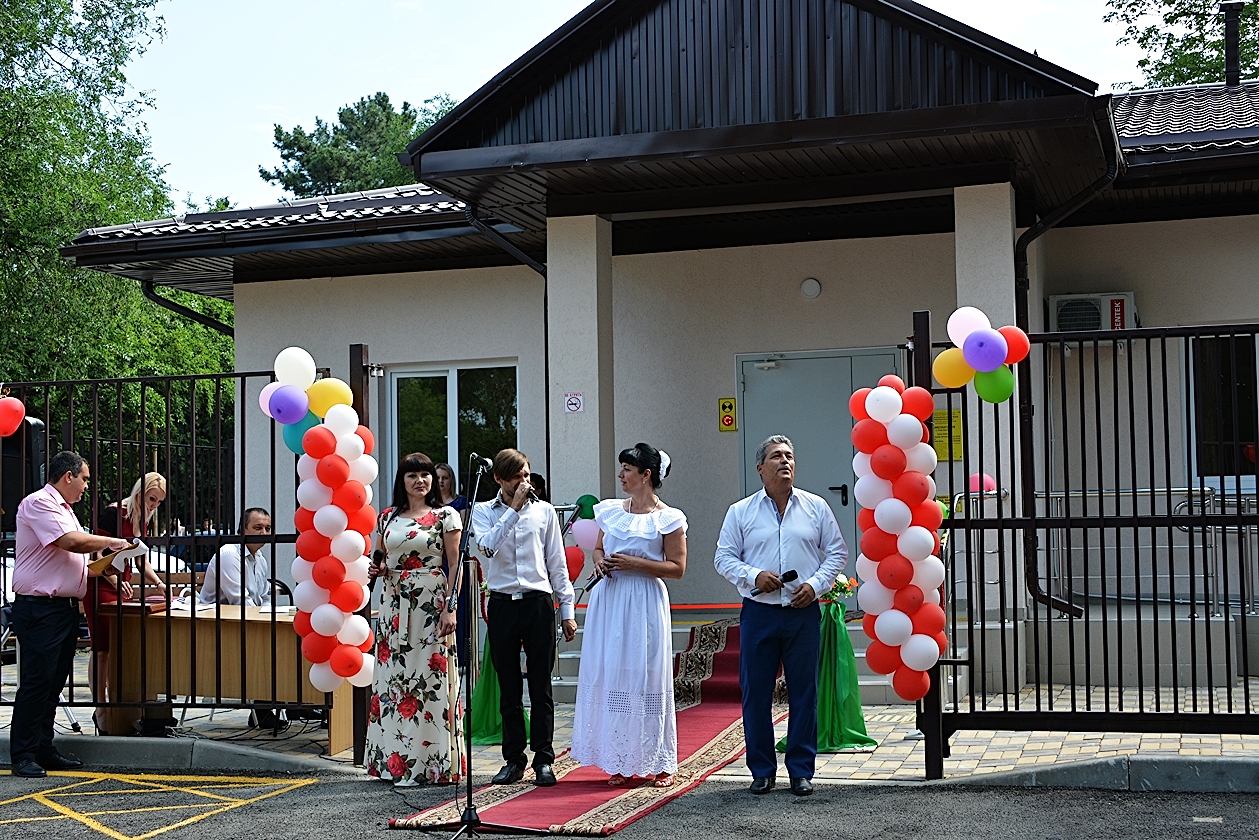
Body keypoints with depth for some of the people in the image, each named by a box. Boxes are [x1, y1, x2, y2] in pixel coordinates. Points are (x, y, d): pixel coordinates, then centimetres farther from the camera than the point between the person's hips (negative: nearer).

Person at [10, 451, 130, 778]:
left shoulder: (64, 509, 22)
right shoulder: (39, 503, -11)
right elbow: (72, 542, -22)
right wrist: (110, 542, -7)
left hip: (65, 607, 10)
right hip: (39, 607, -10)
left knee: (54, 683, 11)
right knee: (36, 681, -7)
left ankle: (43, 749, 18)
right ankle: (22, 755, -2)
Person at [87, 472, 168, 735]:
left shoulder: (145, 521, 10)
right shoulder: (114, 513, -15)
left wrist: (158, 583, 2)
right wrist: (114, 580, -30)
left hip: (123, 587, 8)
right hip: (100, 585, -8)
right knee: (102, 651, -6)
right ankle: (101, 712, -3)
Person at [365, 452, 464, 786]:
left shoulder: (446, 516, 0)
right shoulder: (388, 517, 13)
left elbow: (456, 566, -4)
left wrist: (450, 609, -13)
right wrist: (378, 569, 0)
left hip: (432, 605, -5)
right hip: (395, 607, 5)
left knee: (430, 678, -6)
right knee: (393, 678, 4)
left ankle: (432, 761, -1)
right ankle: (395, 759, 10)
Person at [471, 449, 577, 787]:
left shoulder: (544, 511, 6)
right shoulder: (483, 511, 5)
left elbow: (557, 564, 9)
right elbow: (488, 546, -17)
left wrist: (567, 609, 6)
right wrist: (514, 508, -16)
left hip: (538, 604, 0)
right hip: (502, 606, 0)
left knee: (540, 687, 1)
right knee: (509, 689, 6)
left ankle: (543, 760, 8)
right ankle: (514, 760, 15)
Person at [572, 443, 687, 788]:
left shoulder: (667, 519, -5)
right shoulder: (610, 510, 11)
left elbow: (677, 567, -7)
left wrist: (634, 563, -14)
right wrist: (600, 562, 0)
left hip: (644, 603, -5)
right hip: (608, 600, 5)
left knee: (646, 675, -3)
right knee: (609, 675, 4)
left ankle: (657, 762, 8)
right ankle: (619, 760, 12)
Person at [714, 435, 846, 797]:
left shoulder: (816, 507, 7)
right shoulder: (740, 512, 6)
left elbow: (837, 552, 10)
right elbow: (724, 558, 6)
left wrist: (816, 584, -6)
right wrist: (753, 576, -11)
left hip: (804, 612, 0)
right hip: (758, 613, 0)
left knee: (803, 692, 3)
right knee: (755, 693, 2)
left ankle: (801, 771, 12)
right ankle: (762, 770, 14)